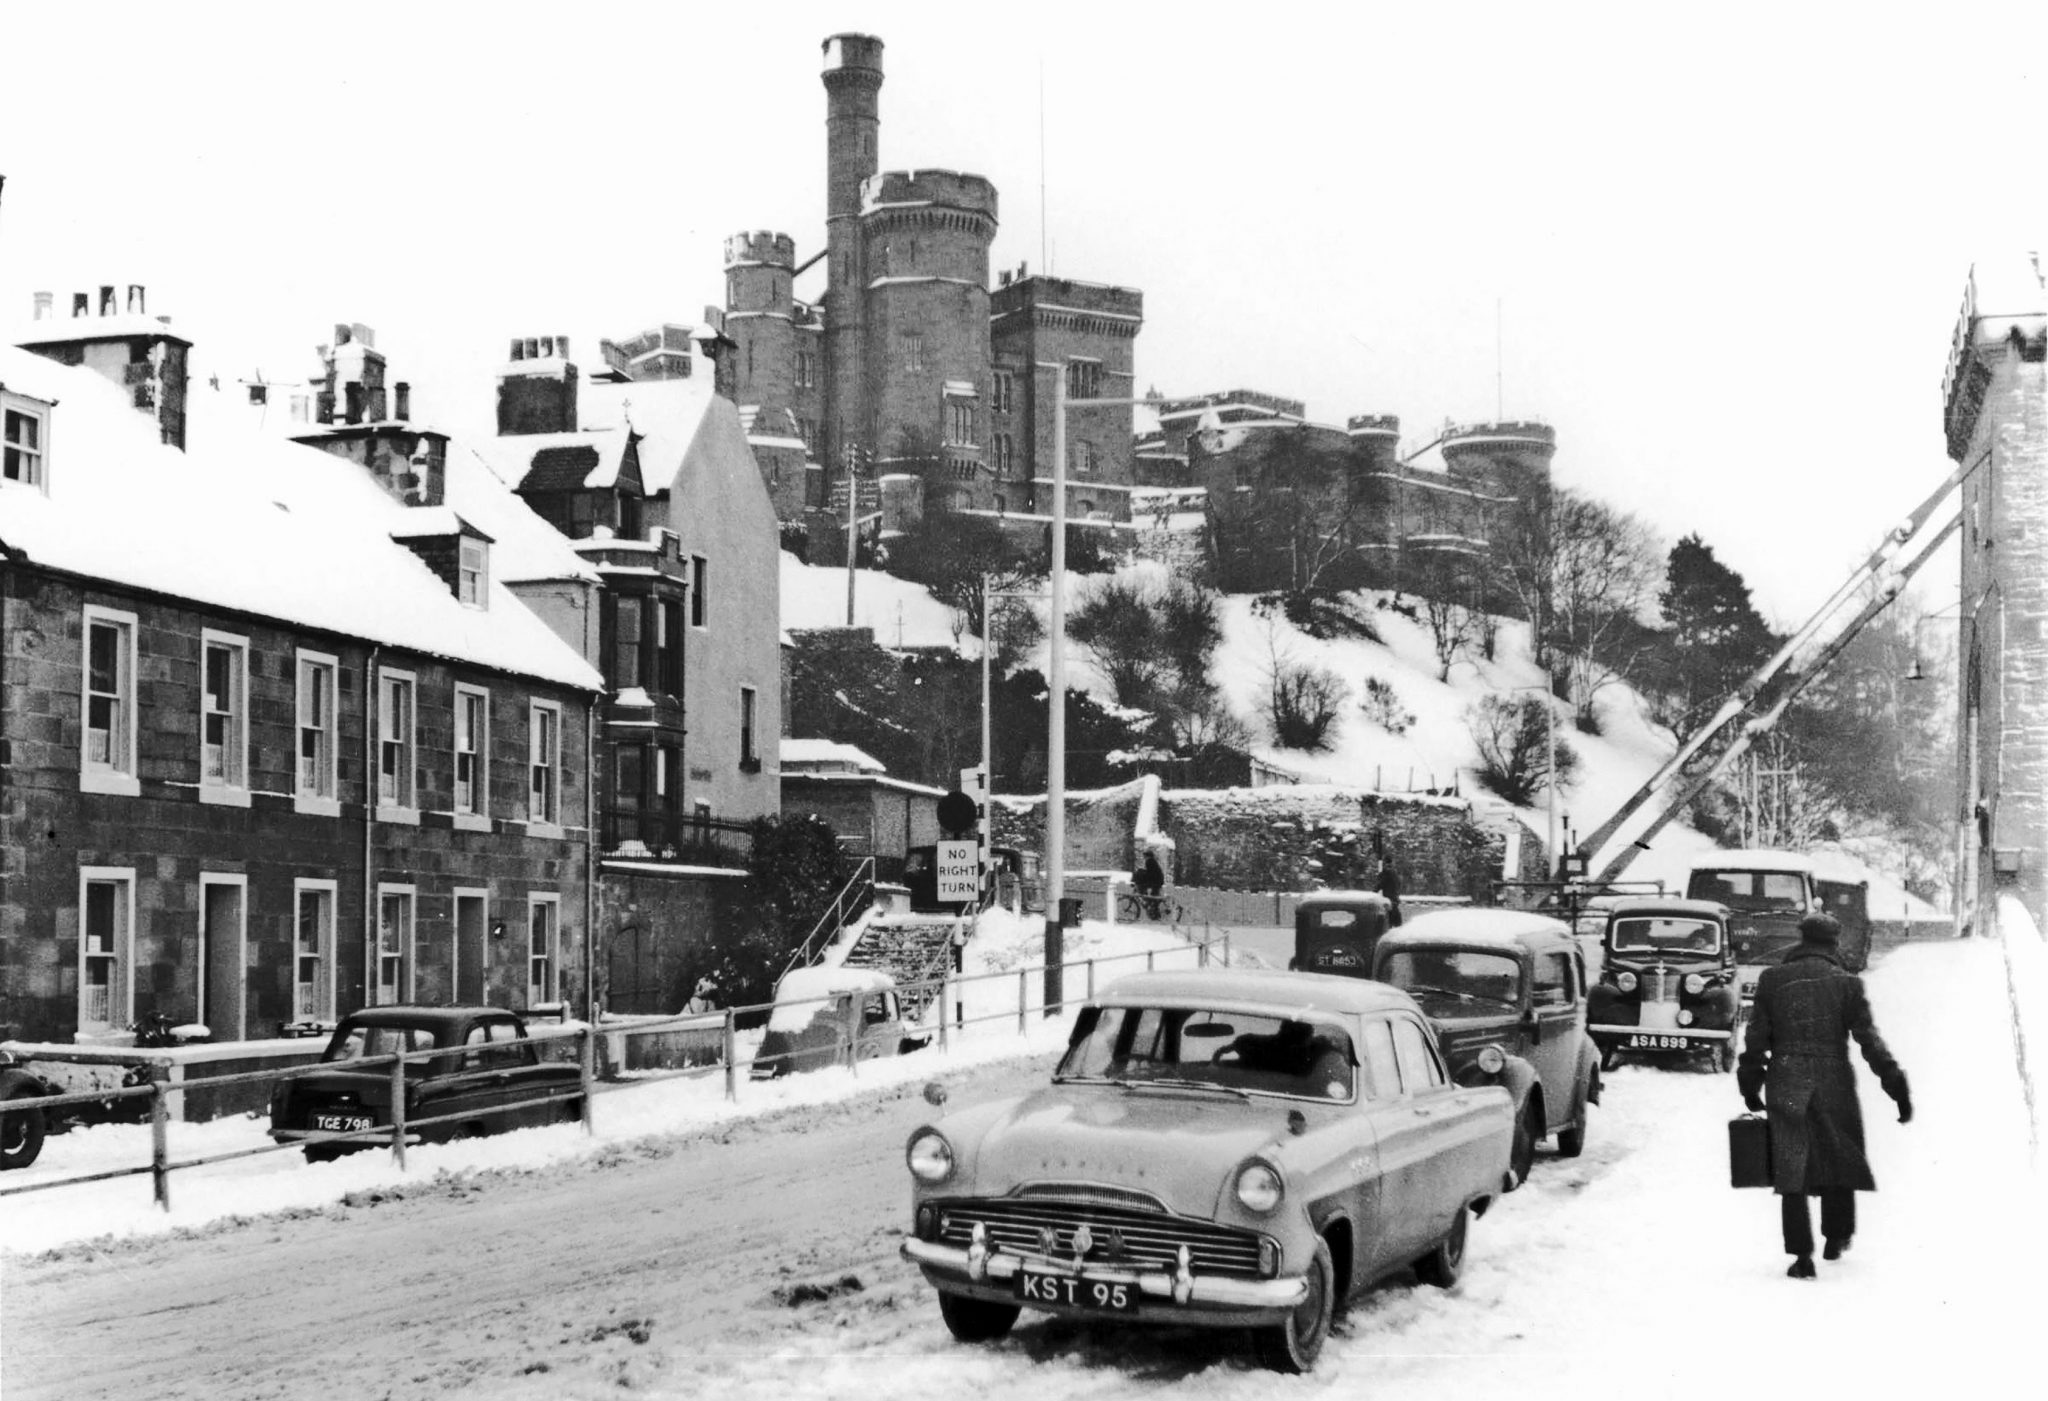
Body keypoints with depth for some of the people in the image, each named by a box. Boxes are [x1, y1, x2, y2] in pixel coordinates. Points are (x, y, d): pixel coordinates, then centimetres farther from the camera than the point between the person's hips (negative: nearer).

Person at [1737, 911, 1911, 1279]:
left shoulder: (1772, 980, 4)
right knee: (1840, 1161, 19)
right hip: (1835, 1086, 0)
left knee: (1792, 1168, 2)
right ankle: (1836, 1238, 28)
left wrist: (1750, 1084, 13)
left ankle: (1801, 1255, -4)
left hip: (1786, 1089, 1)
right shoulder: (1847, 983, -1)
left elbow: (1756, 1039, 4)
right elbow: (1870, 1040, -5)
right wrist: (1896, 1084, -2)